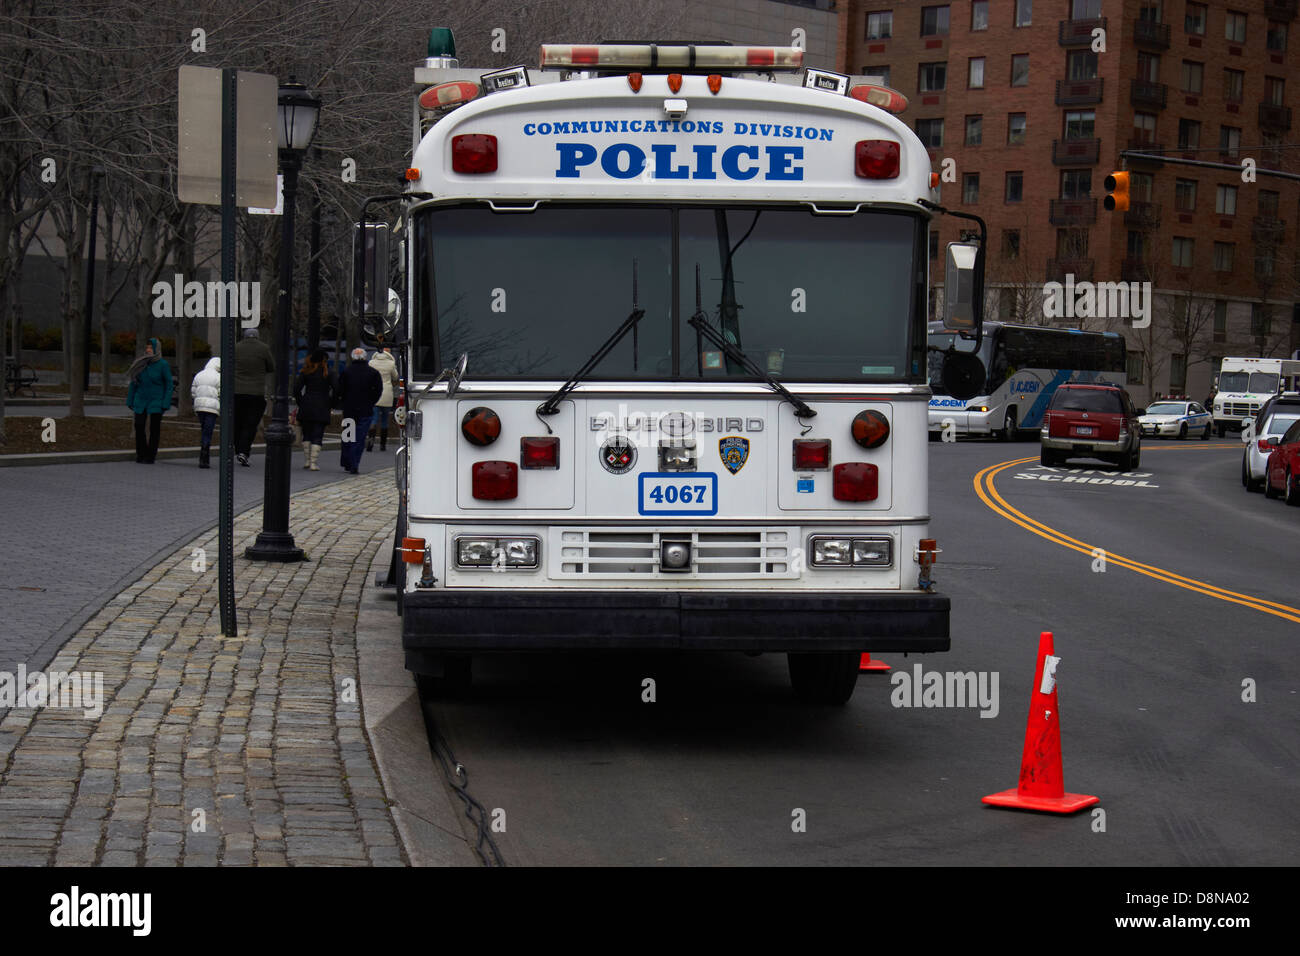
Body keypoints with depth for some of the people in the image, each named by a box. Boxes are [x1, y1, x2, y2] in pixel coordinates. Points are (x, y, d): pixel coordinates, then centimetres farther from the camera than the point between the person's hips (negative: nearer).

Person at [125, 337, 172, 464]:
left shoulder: (163, 365, -7)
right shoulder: (141, 364, 2)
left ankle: (150, 456, 6)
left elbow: (169, 385, -5)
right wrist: (130, 401, 8)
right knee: (139, 426, -1)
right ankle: (141, 455, 12)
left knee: (154, 428, -1)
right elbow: (133, 383, 9)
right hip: (140, 400, 3)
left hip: (156, 401, -3)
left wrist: (166, 404, -10)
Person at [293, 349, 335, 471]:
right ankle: (314, 463, -6)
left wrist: (300, 403, 8)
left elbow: (296, 389, -1)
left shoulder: (305, 372, 4)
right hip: (322, 409, -2)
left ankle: (306, 461, 16)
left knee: (306, 435, 15)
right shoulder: (328, 373, -2)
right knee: (317, 437, 0)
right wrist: (330, 405, 4)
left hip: (306, 406, 2)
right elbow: (336, 391, -7)